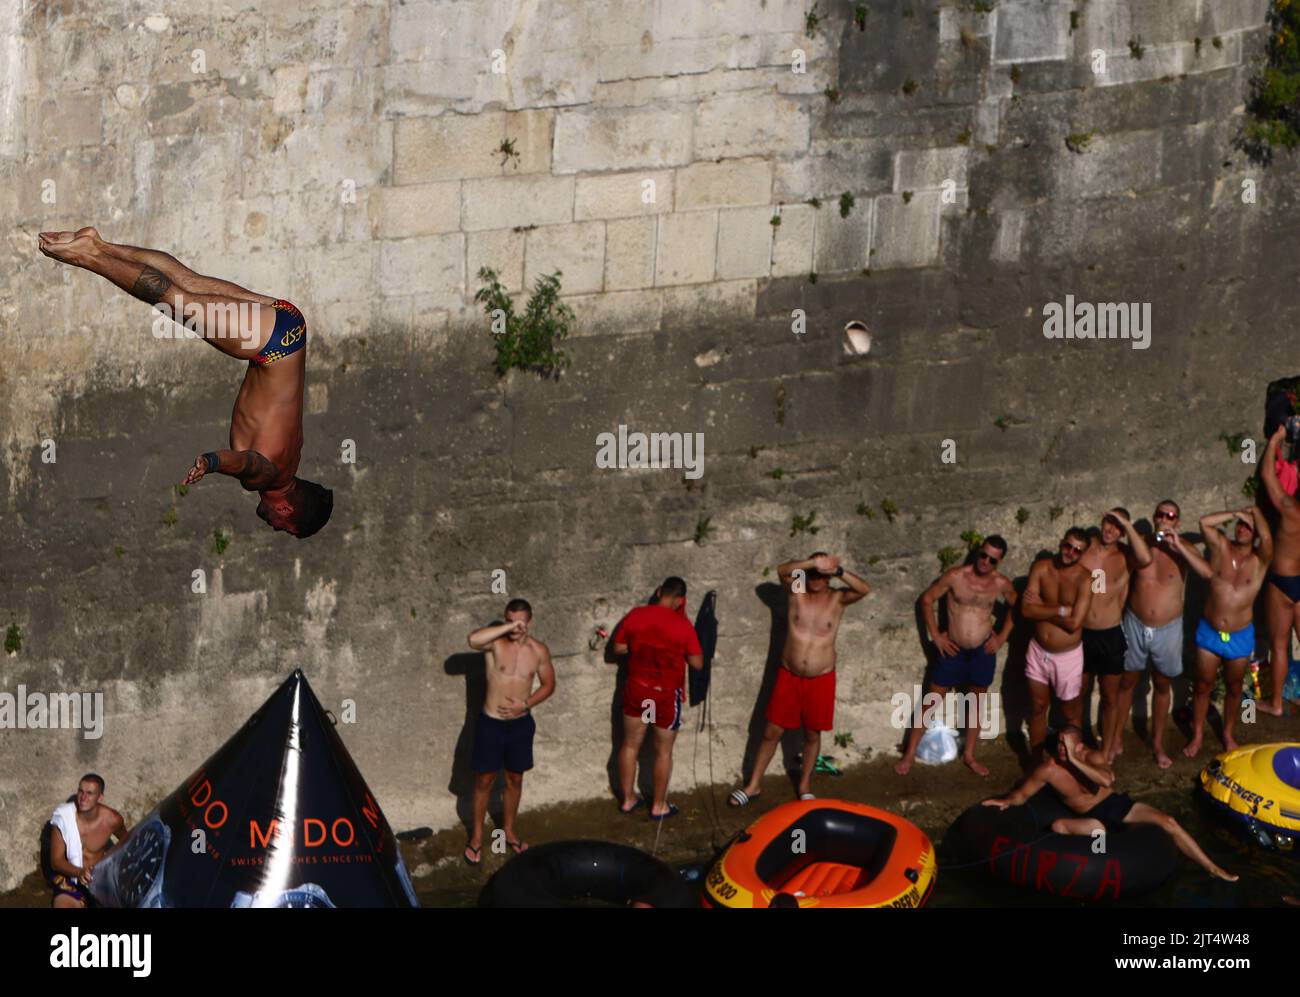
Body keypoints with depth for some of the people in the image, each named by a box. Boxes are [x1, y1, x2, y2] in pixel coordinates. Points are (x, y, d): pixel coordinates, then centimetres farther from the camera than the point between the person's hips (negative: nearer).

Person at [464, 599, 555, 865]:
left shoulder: (539, 650, -5)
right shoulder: (495, 643, -15)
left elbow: (548, 684, 6)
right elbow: (473, 639, -38)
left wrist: (525, 704, -10)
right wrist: (508, 627, -35)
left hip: (521, 723, 3)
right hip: (491, 723, -3)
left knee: (514, 779, 17)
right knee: (484, 780, 8)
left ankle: (508, 830, 35)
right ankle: (477, 836, 22)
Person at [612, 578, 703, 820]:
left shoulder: (635, 616, -7)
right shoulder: (683, 626, -16)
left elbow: (618, 648, 3)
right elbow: (697, 663, -10)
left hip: (636, 689, 3)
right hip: (667, 694, -3)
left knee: (630, 745, 18)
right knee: (663, 751, 11)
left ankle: (628, 799, 27)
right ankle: (659, 806, 19)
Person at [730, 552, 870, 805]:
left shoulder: (837, 598, -6)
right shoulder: (796, 591, -5)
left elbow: (865, 590, -25)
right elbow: (782, 571, -25)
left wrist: (839, 571, -39)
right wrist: (812, 563, -40)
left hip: (821, 679, 0)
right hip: (789, 677, 0)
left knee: (812, 735, 12)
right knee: (771, 732, 6)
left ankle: (805, 785, 28)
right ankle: (753, 785, 16)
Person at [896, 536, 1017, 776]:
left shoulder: (1002, 584, -7)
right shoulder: (955, 576, -15)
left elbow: (1015, 607, 13)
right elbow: (927, 599, -5)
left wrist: (1003, 636, 4)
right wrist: (934, 635, -7)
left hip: (983, 651, 2)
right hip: (953, 650, -2)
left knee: (977, 702, 13)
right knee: (931, 701, 3)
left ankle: (969, 755, 29)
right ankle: (910, 753, 11)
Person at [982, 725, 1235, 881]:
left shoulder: (1094, 757, -7)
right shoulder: (1048, 769, -8)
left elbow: (1106, 780, -29)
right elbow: (1022, 794, 3)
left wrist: (1074, 761, -31)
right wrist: (1006, 801, -18)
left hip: (1117, 805, 1)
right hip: (1092, 819, -1)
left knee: (1167, 822, -16)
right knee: (1058, 826, -32)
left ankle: (1212, 868, -9)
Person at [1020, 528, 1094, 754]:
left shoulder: (1084, 579, -18)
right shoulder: (1041, 568, -8)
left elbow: (1074, 623, -25)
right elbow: (1027, 609, -15)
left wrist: (1042, 608, -16)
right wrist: (1061, 610, -20)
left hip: (1068, 655, -3)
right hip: (1038, 651, 3)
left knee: (1071, 713, 11)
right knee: (1038, 708, 16)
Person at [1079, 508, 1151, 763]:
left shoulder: (1124, 555, -8)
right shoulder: (1083, 548, -4)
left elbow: (1145, 558, -31)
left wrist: (1128, 525, -25)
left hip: (1110, 636, -1)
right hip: (1081, 634, 1)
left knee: (1110, 697, 10)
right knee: (1079, 694, 15)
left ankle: (1106, 751, 25)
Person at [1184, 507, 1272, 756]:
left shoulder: (1260, 560, -12)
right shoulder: (1221, 547, -6)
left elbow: (1267, 537, -33)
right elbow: (1204, 522, -20)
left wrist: (1255, 511, -18)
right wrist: (1236, 514, -14)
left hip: (1240, 637, -1)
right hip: (1209, 632, 1)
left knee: (1234, 688, 16)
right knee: (1203, 685, 10)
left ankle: (1228, 735, 35)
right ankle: (1197, 736, 26)